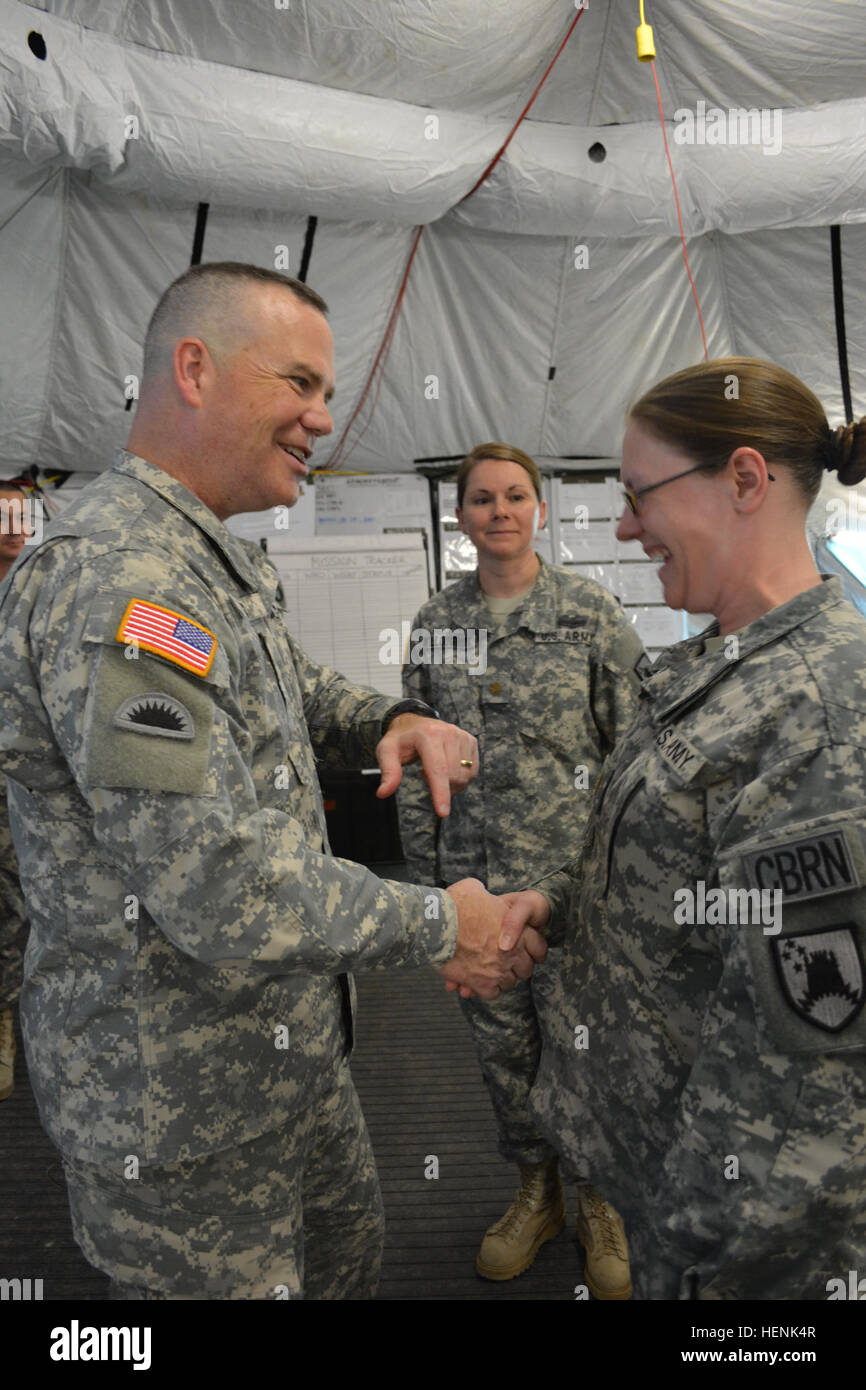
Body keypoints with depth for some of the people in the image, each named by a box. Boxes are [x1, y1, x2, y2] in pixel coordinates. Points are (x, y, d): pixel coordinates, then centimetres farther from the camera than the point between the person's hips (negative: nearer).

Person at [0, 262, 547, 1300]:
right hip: (184, 1105, -9)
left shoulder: (219, 564, 7)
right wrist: (439, 926, -18)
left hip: (292, 1047, 10)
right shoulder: (114, 576, -28)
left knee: (348, 1258, 28)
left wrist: (392, 722, -2)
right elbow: (220, 892, -32)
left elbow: (292, 692, 21)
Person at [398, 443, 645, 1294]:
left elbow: (633, 746, -4)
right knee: (500, 1042, 16)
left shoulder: (593, 613, -5)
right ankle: (537, 1190, 40)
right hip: (474, 877, 3)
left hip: (574, 873, -3)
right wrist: (424, 873, 6)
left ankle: (602, 1200, 35)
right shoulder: (435, 623, 3)